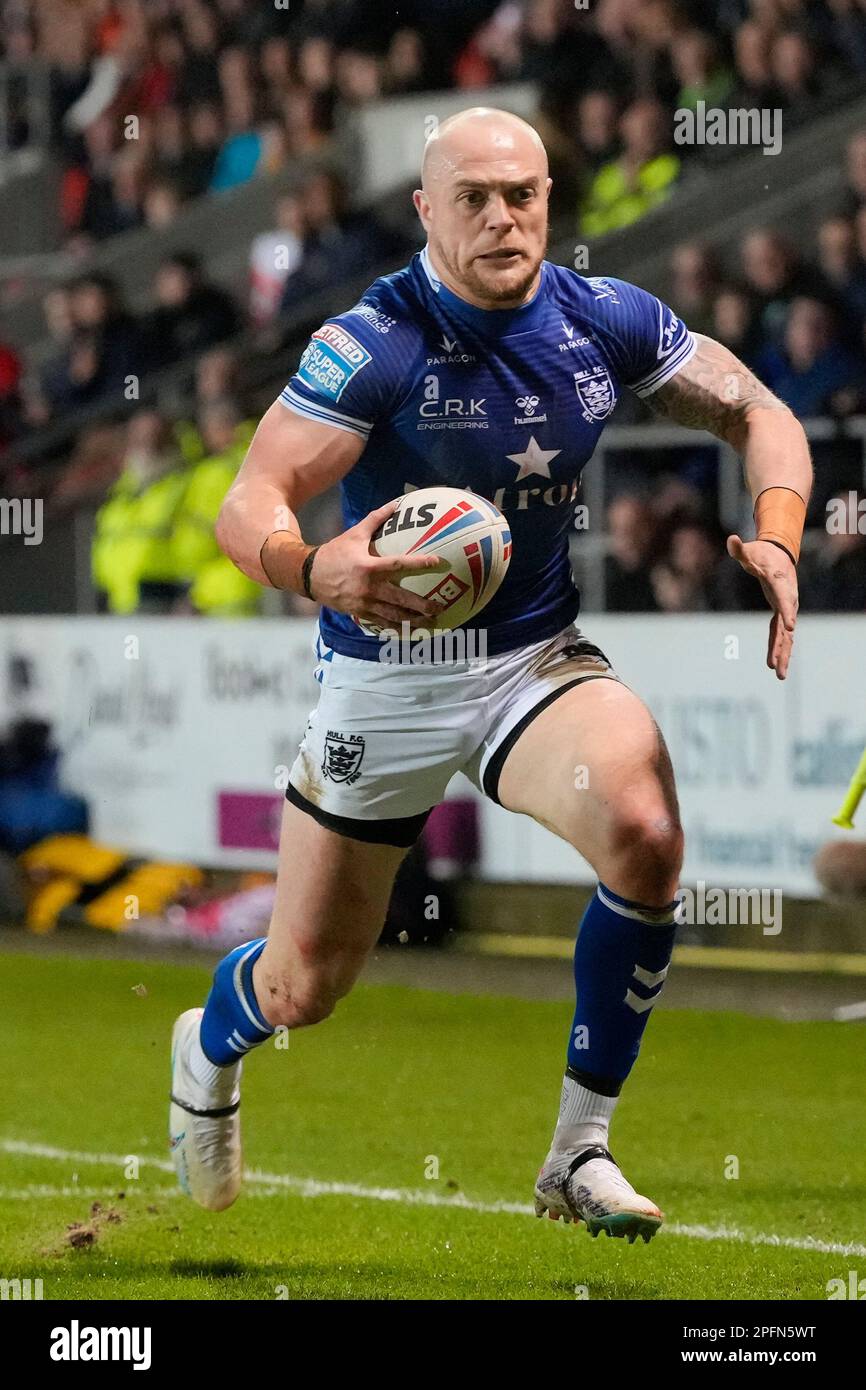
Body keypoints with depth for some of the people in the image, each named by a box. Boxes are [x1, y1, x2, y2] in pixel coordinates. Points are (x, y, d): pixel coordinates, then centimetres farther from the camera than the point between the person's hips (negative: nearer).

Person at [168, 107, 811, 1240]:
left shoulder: (605, 320, -6)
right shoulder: (374, 344, -19)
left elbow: (758, 414, 6)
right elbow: (248, 506, -26)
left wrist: (778, 541, -13)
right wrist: (315, 567, -48)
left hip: (539, 660, 2)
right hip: (384, 675, -2)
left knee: (644, 832, -30)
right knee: (305, 988, 6)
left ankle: (580, 1152, -14)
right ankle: (210, 1044, 47)